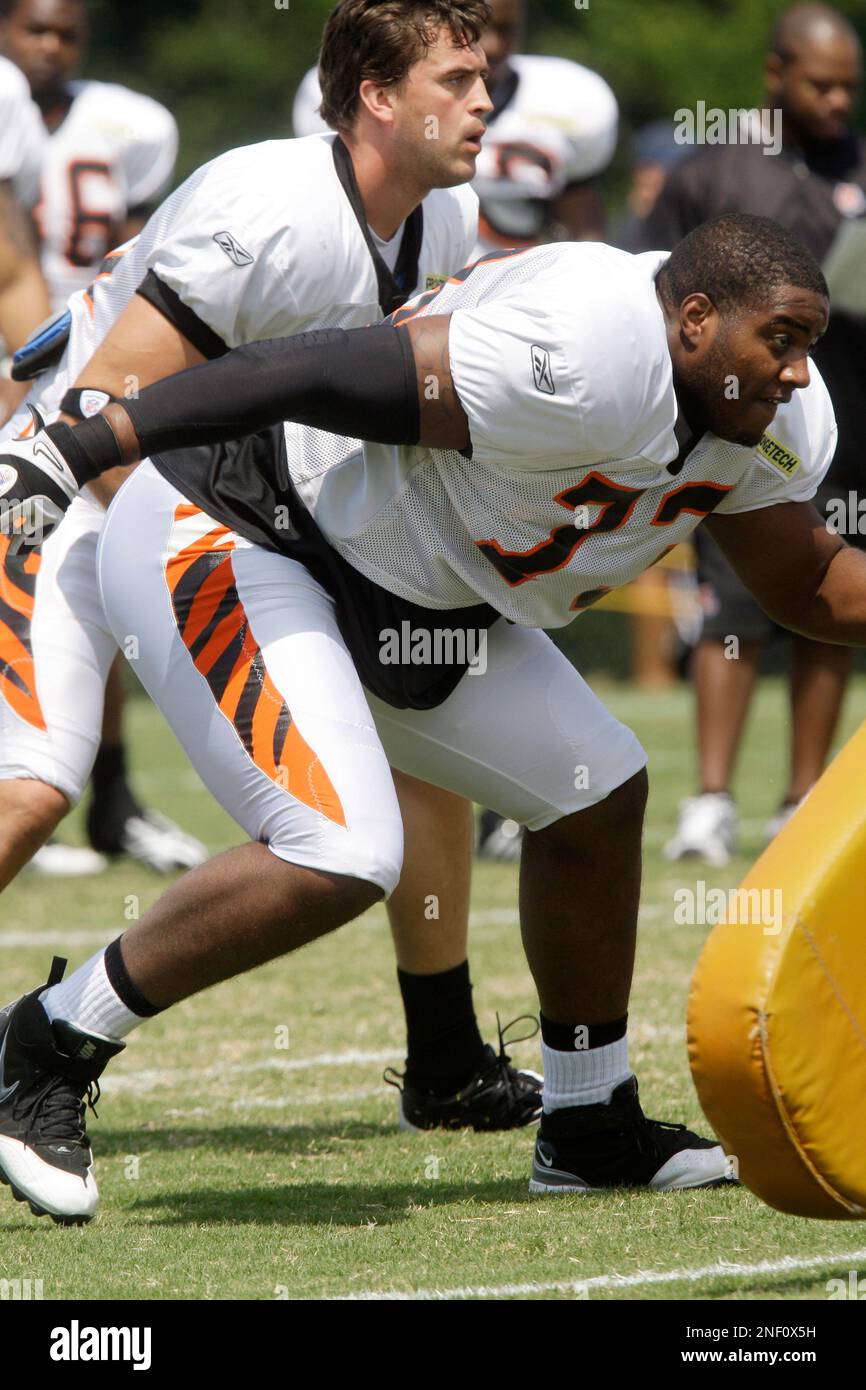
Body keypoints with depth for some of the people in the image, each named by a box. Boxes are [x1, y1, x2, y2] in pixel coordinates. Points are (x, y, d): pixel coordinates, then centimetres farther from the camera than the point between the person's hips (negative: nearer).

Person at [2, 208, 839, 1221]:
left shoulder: (771, 423, -1)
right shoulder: (584, 365, -30)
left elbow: (806, 584, 15)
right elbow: (321, 374, -31)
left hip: (389, 594, 11)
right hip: (218, 543, -11)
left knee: (595, 793, 13)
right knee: (340, 855, -25)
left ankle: (590, 1129, 28)